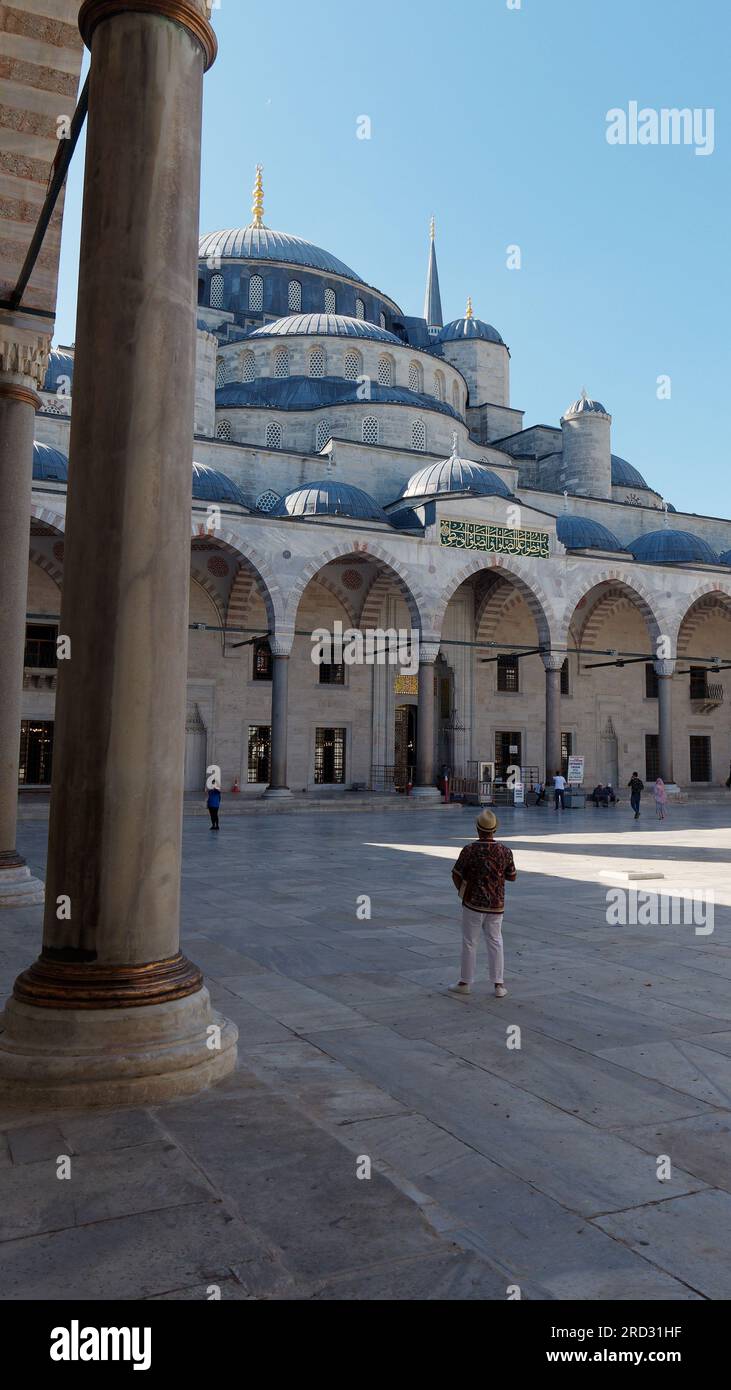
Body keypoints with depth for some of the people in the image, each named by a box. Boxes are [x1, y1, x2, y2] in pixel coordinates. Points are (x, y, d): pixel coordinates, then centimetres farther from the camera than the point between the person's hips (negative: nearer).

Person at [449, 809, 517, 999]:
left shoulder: (469, 850, -15)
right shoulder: (505, 851, -6)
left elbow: (456, 875, -6)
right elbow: (512, 877, 5)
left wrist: (462, 891, 13)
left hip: (473, 903, -2)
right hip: (496, 905, 3)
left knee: (469, 943, 8)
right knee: (495, 942, 11)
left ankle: (465, 983, 18)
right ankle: (499, 985, 9)